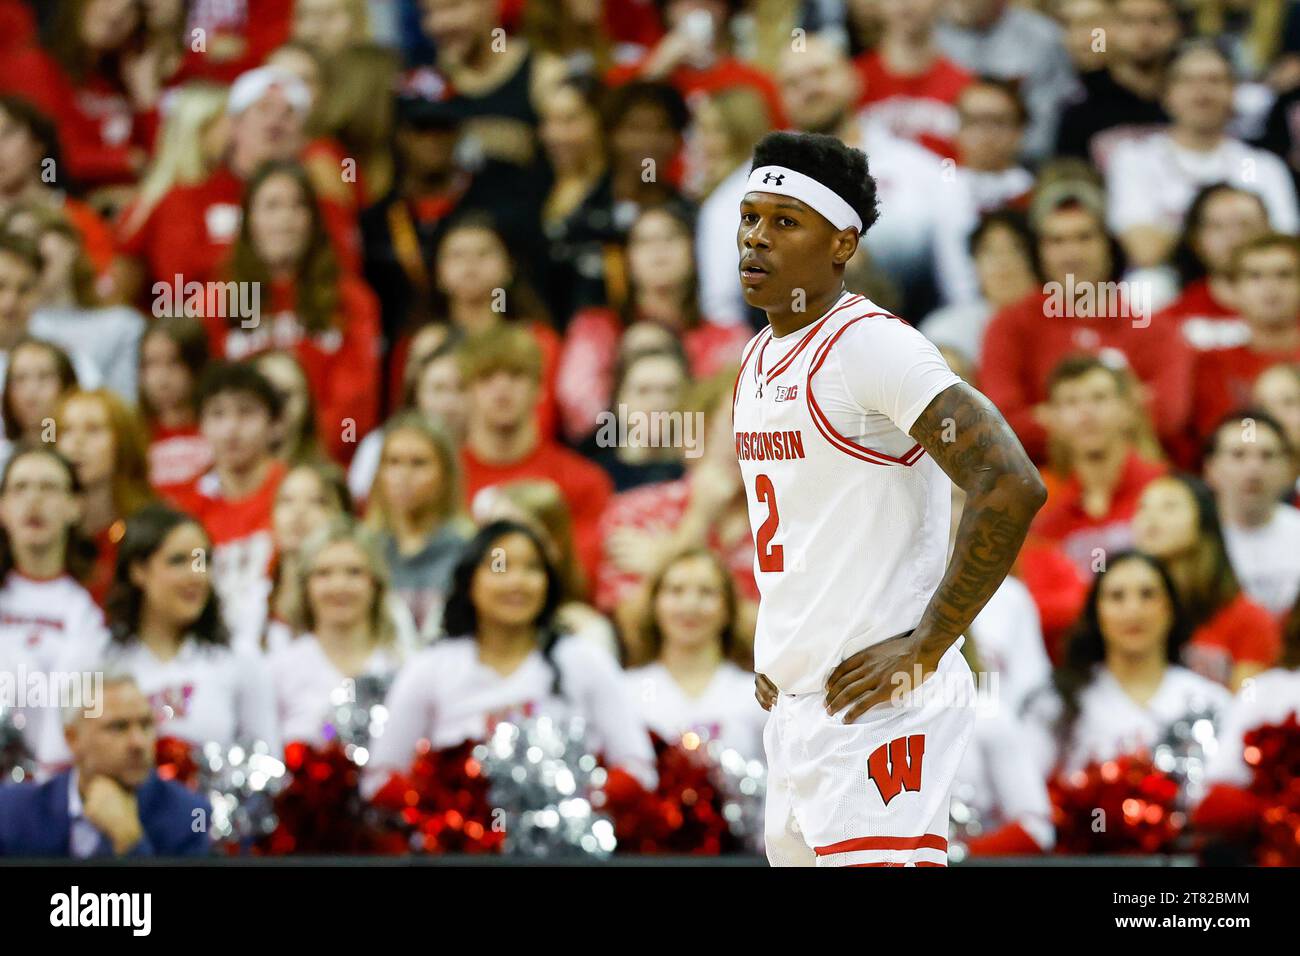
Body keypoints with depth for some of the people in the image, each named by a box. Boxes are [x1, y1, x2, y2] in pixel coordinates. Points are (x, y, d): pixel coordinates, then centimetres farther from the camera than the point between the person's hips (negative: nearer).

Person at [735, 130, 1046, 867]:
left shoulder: (872, 345, -13)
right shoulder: (760, 358, 15)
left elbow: (1013, 488, -22)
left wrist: (926, 647, -19)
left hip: (877, 704, -9)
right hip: (791, 703, 9)